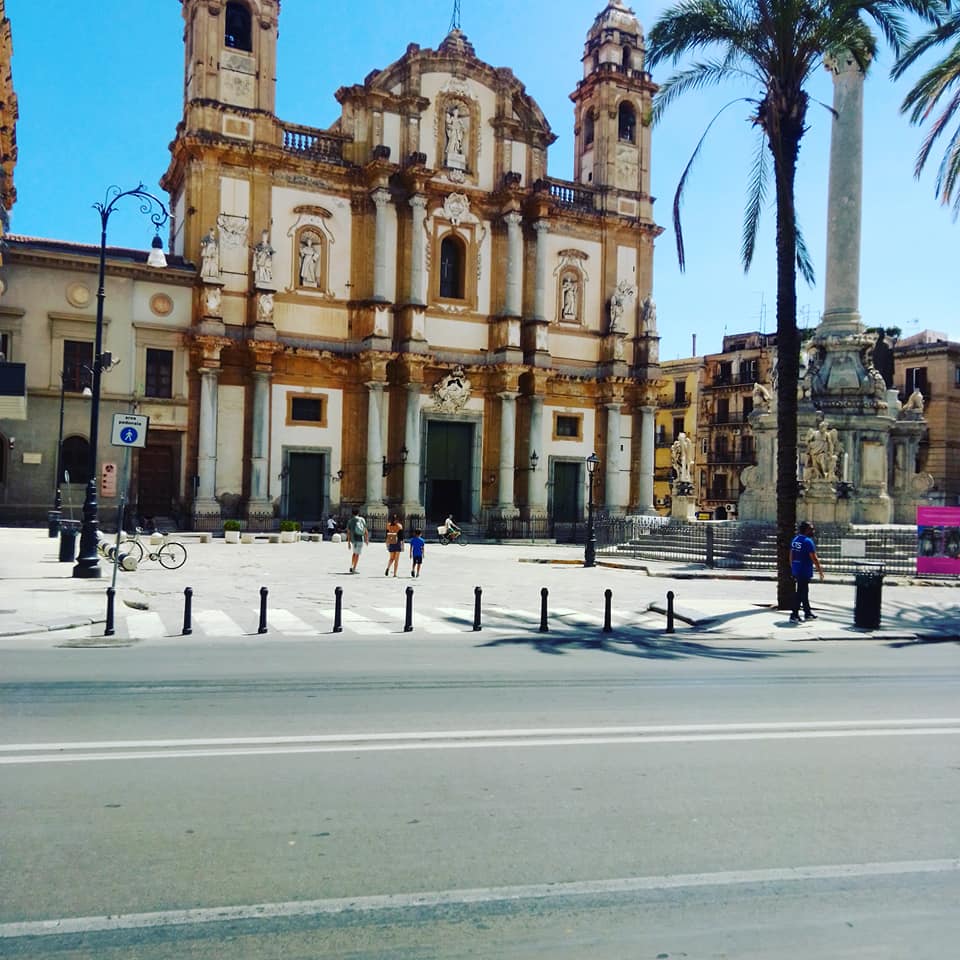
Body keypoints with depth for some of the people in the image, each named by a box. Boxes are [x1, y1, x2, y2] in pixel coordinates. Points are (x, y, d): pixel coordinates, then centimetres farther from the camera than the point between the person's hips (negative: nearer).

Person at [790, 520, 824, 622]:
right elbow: (814, 558, -16)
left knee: (804, 591, 18)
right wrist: (820, 570, -7)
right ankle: (794, 615, -2)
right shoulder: (808, 541, -16)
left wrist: (792, 568, 21)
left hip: (796, 570, 8)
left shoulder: (795, 540, 10)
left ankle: (808, 613, 29)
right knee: (800, 593, -4)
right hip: (805, 571, -8)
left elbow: (791, 556, 14)